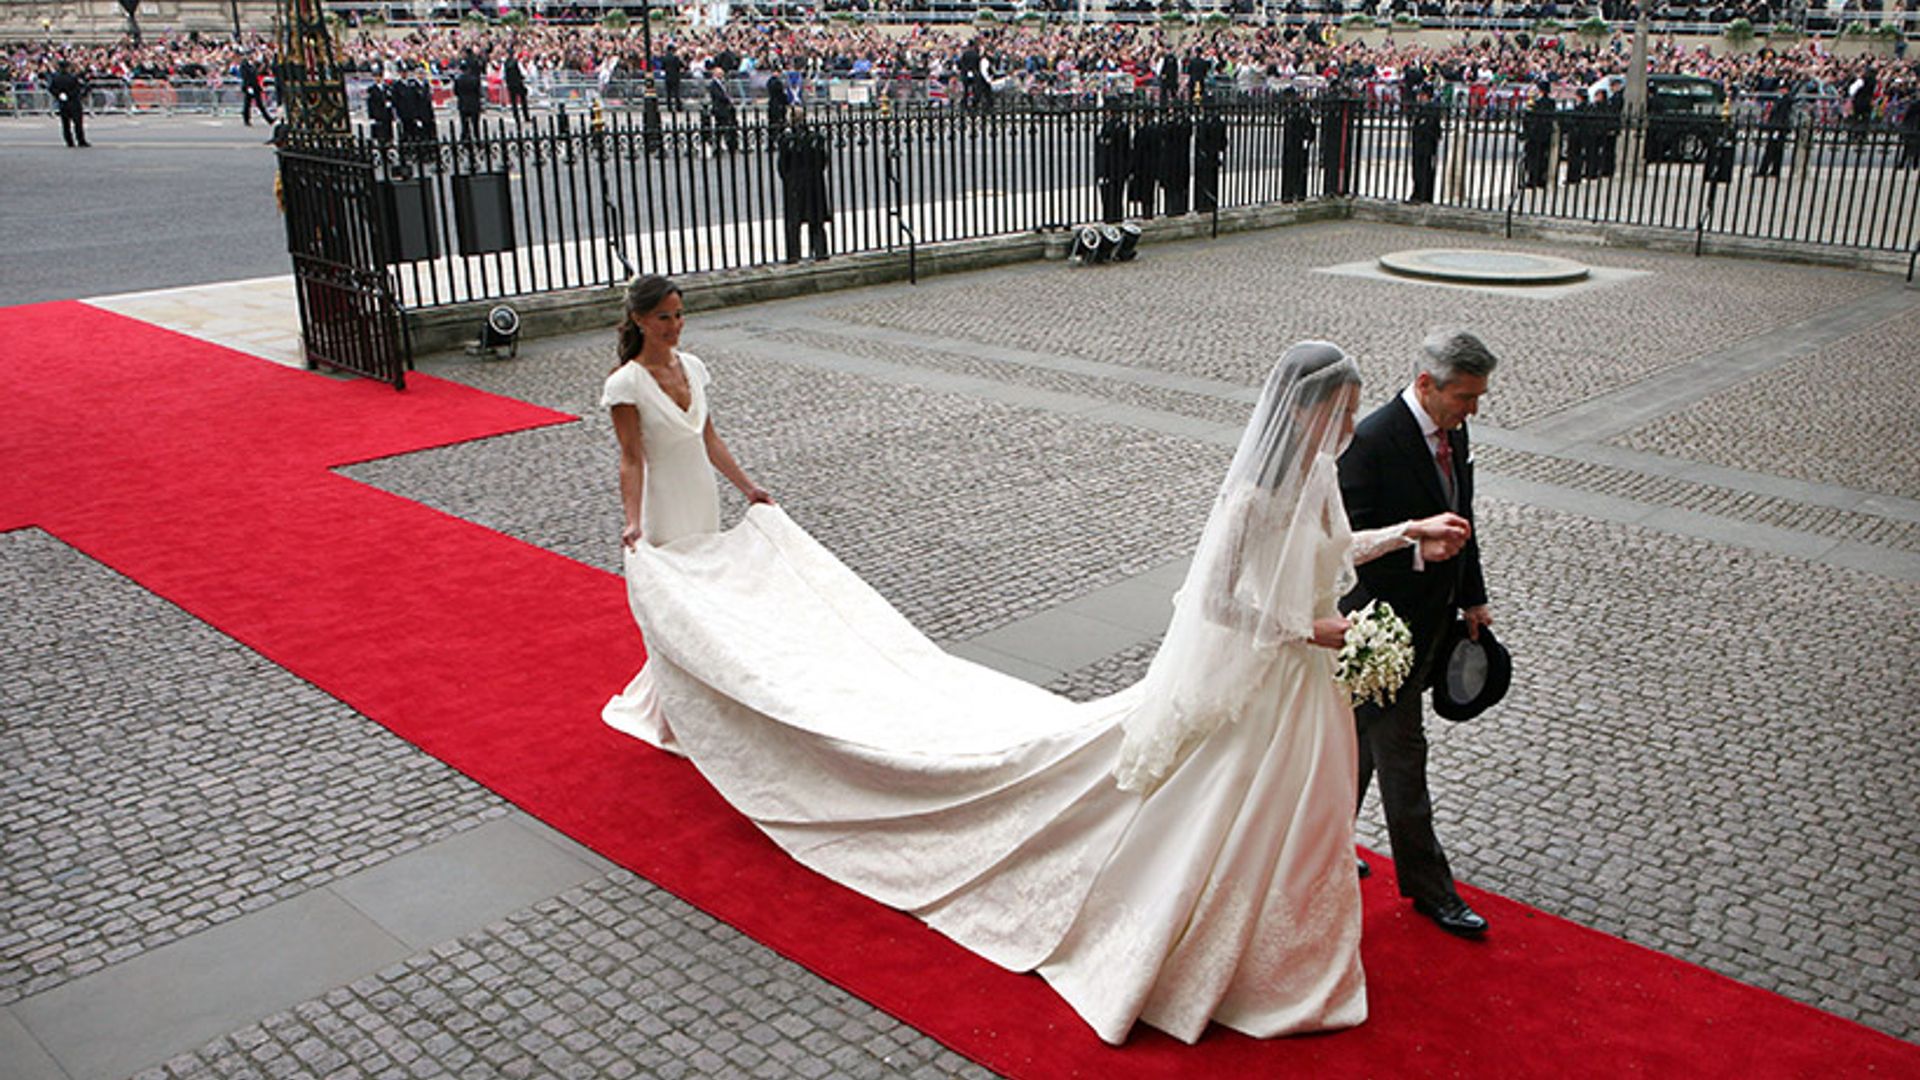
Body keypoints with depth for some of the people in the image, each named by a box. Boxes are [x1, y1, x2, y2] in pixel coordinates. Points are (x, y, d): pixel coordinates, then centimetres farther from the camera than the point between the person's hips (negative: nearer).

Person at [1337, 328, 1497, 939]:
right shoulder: (1371, 441, -23)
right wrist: (1416, 544, -31)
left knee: (1368, 736, 20)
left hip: (1430, 617, 9)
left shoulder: (1451, 433, 4)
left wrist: (1472, 598, 17)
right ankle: (1428, 887, 16)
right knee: (1401, 752, 3)